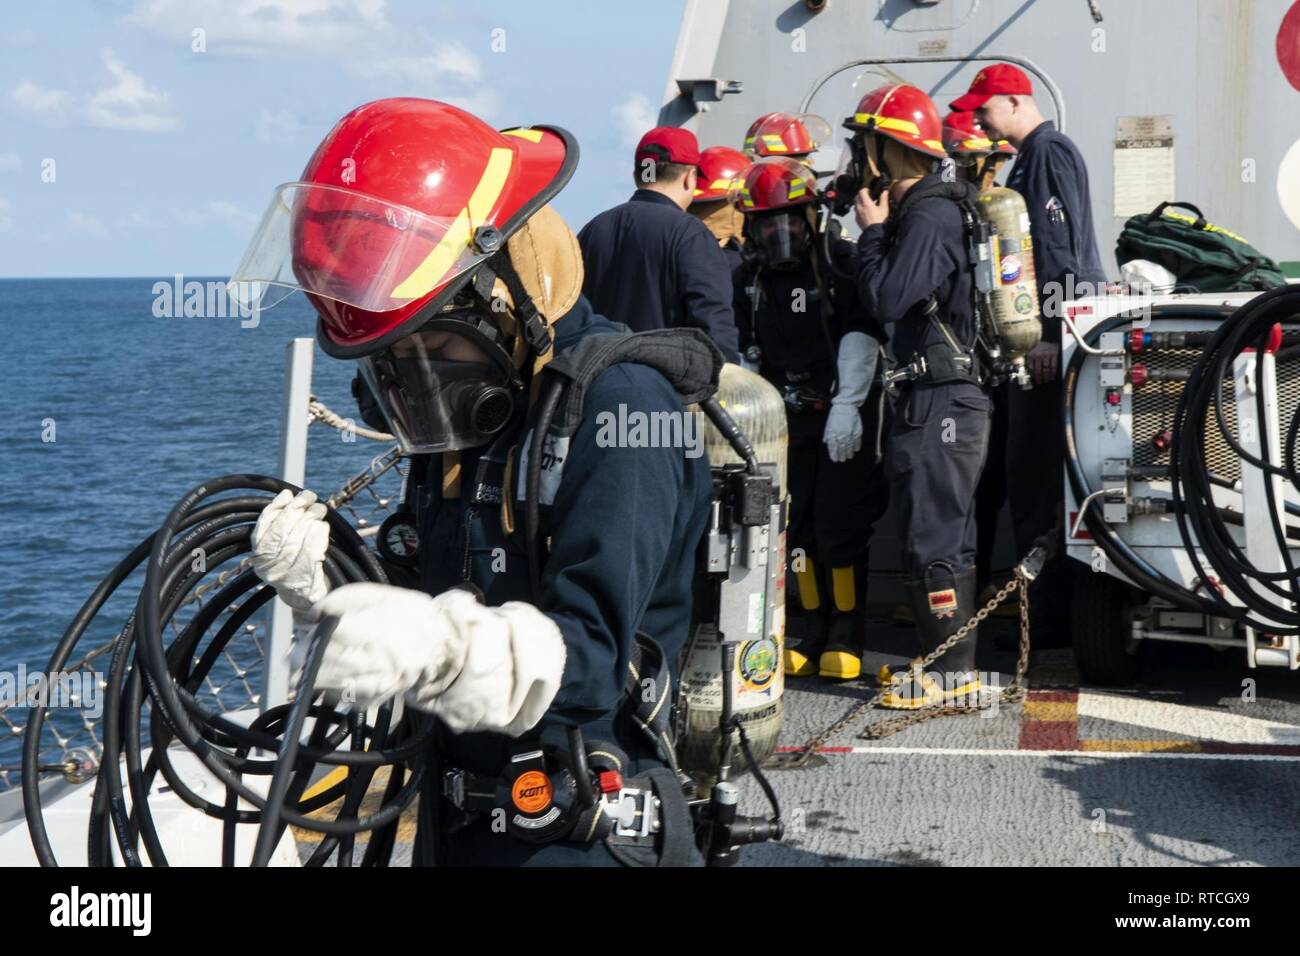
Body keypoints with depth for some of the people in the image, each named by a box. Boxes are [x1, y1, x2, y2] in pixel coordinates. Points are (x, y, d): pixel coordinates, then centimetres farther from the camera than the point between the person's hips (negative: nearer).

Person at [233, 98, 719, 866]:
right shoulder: (477, 409, 9)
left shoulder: (619, 407, -17)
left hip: (581, 835, -8)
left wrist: (439, 645, -40)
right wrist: (322, 583, -5)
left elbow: (588, 656, -25)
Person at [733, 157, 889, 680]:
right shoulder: (750, 278, 11)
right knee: (795, 527, 6)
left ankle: (845, 637, 3)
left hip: (844, 414, -5)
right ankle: (806, 632, 16)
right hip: (788, 416, 5)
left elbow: (861, 335, -12)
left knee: (839, 526, -6)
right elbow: (749, 352, 18)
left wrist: (846, 404, -19)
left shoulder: (841, 262, -7)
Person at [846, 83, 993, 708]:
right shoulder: (925, 210, 16)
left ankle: (951, 672, -3)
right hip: (943, 398, 11)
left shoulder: (928, 218, -16)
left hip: (941, 402, -11)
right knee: (947, 537, 15)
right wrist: (879, 231, 13)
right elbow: (892, 304, 20)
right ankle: (954, 662, 23)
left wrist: (872, 231, -10)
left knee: (933, 538, -7)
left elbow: (886, 299, -22)